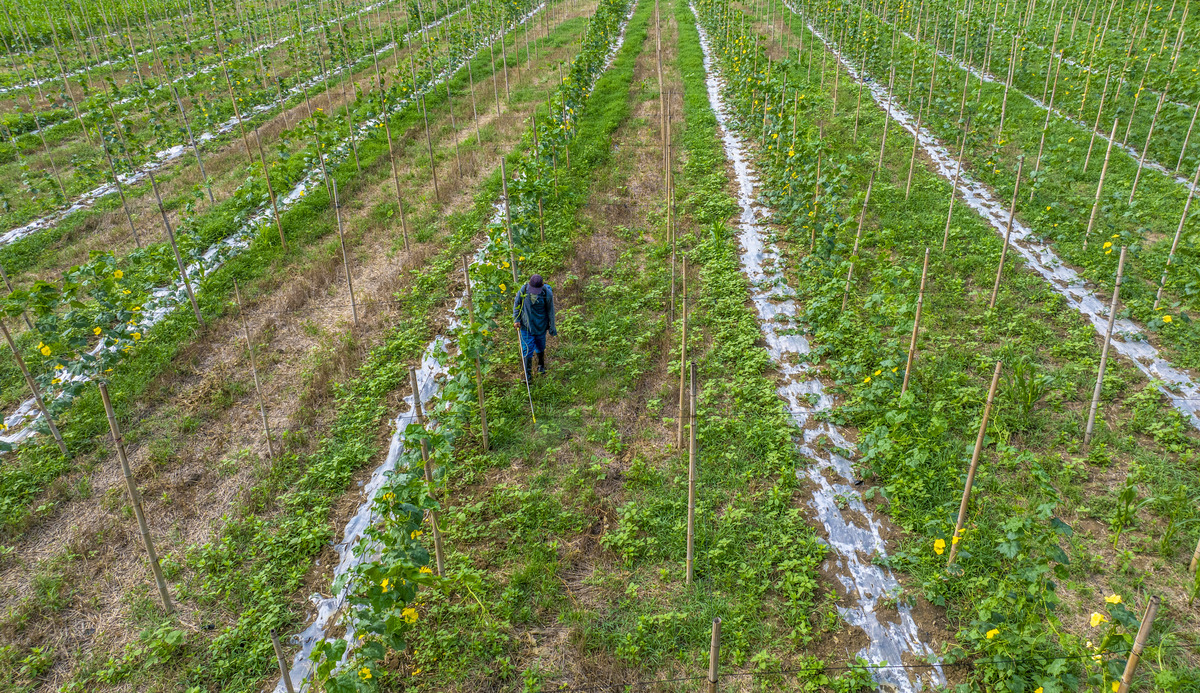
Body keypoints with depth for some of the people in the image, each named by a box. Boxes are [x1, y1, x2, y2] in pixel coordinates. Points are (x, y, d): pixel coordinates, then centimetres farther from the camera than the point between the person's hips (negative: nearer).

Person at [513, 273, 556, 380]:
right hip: (526, 325, 0)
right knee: (527, 348, 0)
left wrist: (552, 329, 0)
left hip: (541, 325, 0)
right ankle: (527, 373, 13)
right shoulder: (524, 289, -17)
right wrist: (516, 319, -3)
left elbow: (550, 312, -7)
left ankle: (541, 366, 47)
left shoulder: (547, 294, -20)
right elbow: (516, 304, 1)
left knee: (540, 347, 19)